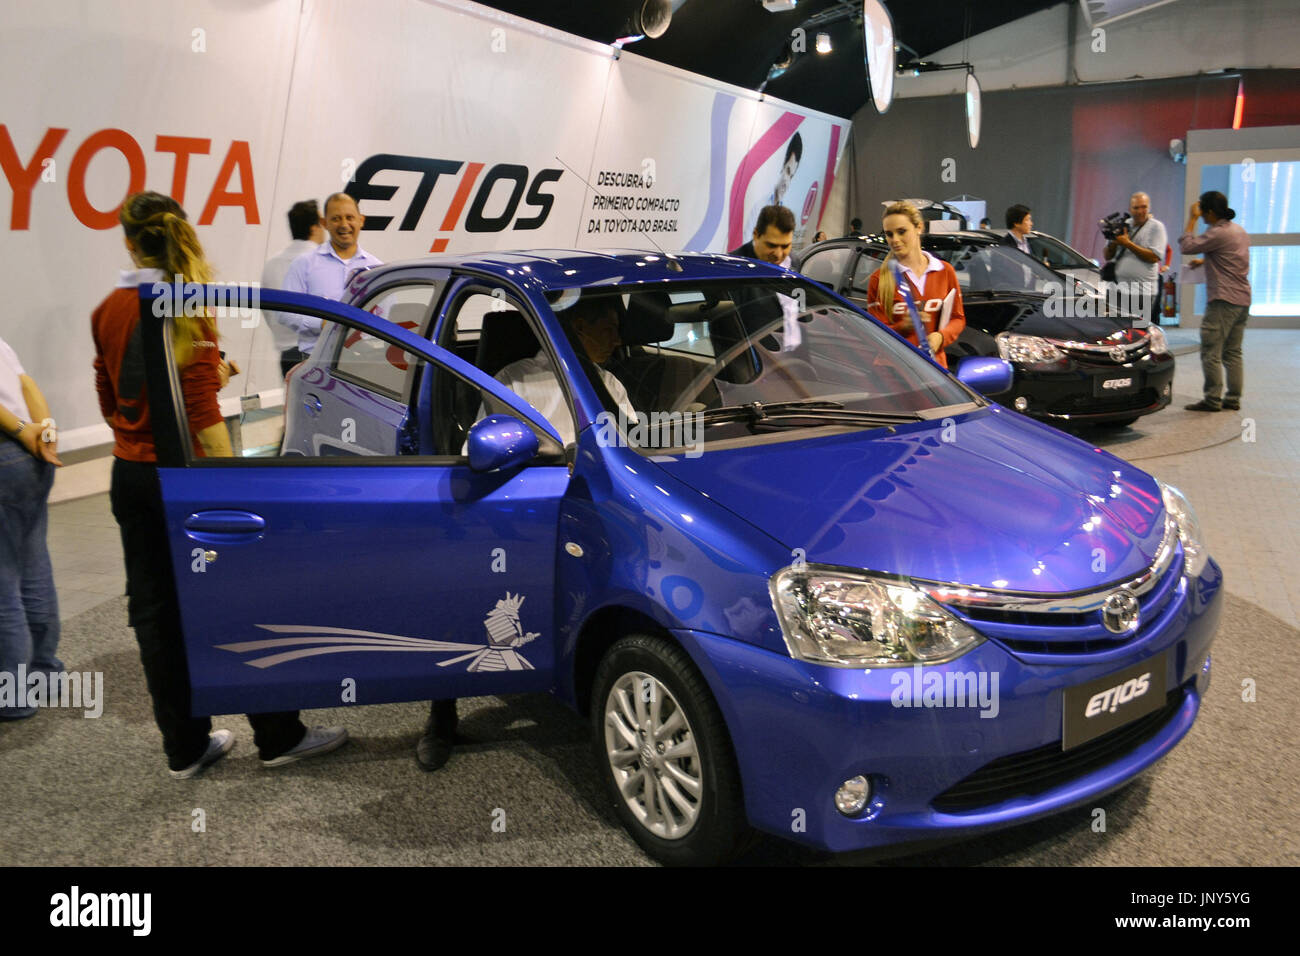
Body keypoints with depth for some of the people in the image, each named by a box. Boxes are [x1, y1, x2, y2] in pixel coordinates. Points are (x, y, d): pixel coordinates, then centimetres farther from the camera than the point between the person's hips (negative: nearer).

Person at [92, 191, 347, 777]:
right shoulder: (188, 309, -13)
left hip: (130, 475, 6)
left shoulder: (107, 312, 4)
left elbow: (109, 401, 13)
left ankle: (185, 748, 22)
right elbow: (202, 412, -18)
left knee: (154, 611, 11)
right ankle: (278, 737, 15)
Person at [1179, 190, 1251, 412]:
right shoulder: (1239, 230, 16)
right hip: (1243, 300, 10)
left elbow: (1186, 246, -12)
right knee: (1233, 352, 12)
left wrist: (1191, 219, -4)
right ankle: (1233, 398, 14)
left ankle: (1212, 399, -5)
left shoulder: (1218, 233, -15)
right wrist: (1205, 262, 26)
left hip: (1223, 299, -10)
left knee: (1211, 352, -6)